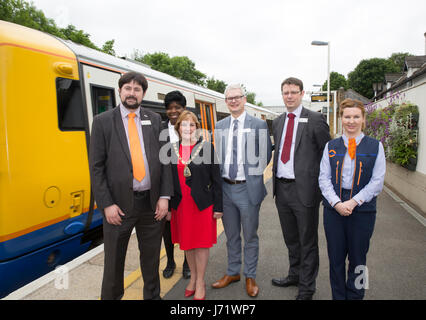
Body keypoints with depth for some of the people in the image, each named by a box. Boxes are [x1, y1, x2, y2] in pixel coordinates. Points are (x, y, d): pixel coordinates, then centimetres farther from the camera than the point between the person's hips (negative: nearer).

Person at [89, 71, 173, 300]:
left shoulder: (154, 120, 7)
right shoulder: (103, 121, 0)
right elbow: (96, 166, -3)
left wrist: (164, 196, -2)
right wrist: (106, 204, -10)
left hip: (152, 202, 3)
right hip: (120, 204, -2)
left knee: (151, 256, 17)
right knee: (114, 259, 12)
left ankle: (152, 295, 38)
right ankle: (111, 296, 34)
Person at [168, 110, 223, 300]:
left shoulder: (207, 148, -4)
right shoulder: (172, 149, 4)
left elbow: (216, 179, -4)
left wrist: (218, 206, -7)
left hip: (202, 204, -3)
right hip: (180, 204, 4)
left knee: (201, 243, 6)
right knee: (186, 243, 15)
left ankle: (200, 283, 24)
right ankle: (193, 277, 35)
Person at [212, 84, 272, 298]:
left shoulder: (259, 125, -3)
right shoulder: (219, 126, 9)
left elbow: (266, 155, 1)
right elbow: (217, 155, 12)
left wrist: (254, 174, -5)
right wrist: (218, 179, 4)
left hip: (248, 188, -3)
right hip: (225, 187, 4)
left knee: (250, 236, 10)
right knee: (231, 235, 18)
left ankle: (250, 277, 28)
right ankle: (233, 272, 35)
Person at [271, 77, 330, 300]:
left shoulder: (315, 120, -7)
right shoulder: (277, 122, 11)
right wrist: (275, 183, 13)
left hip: (304, 189, -6)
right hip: (282, 188, 6)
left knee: (308, 241, 9)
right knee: (291, 239, 21)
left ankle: (307, 286, 27)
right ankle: (295, 275, 42)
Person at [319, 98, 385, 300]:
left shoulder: (375, 146, 2)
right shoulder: (331, 146, 6)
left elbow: (377, 181, -3)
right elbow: (324, 178, 1)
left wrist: (353, 202, -13)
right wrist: (336, 203, -12)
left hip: (362, 210, -1)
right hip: (333, 209, 2)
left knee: (357, 259, 11)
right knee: (336, 258, 10)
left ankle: (354, 296, 29)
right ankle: (338, 296, 27)